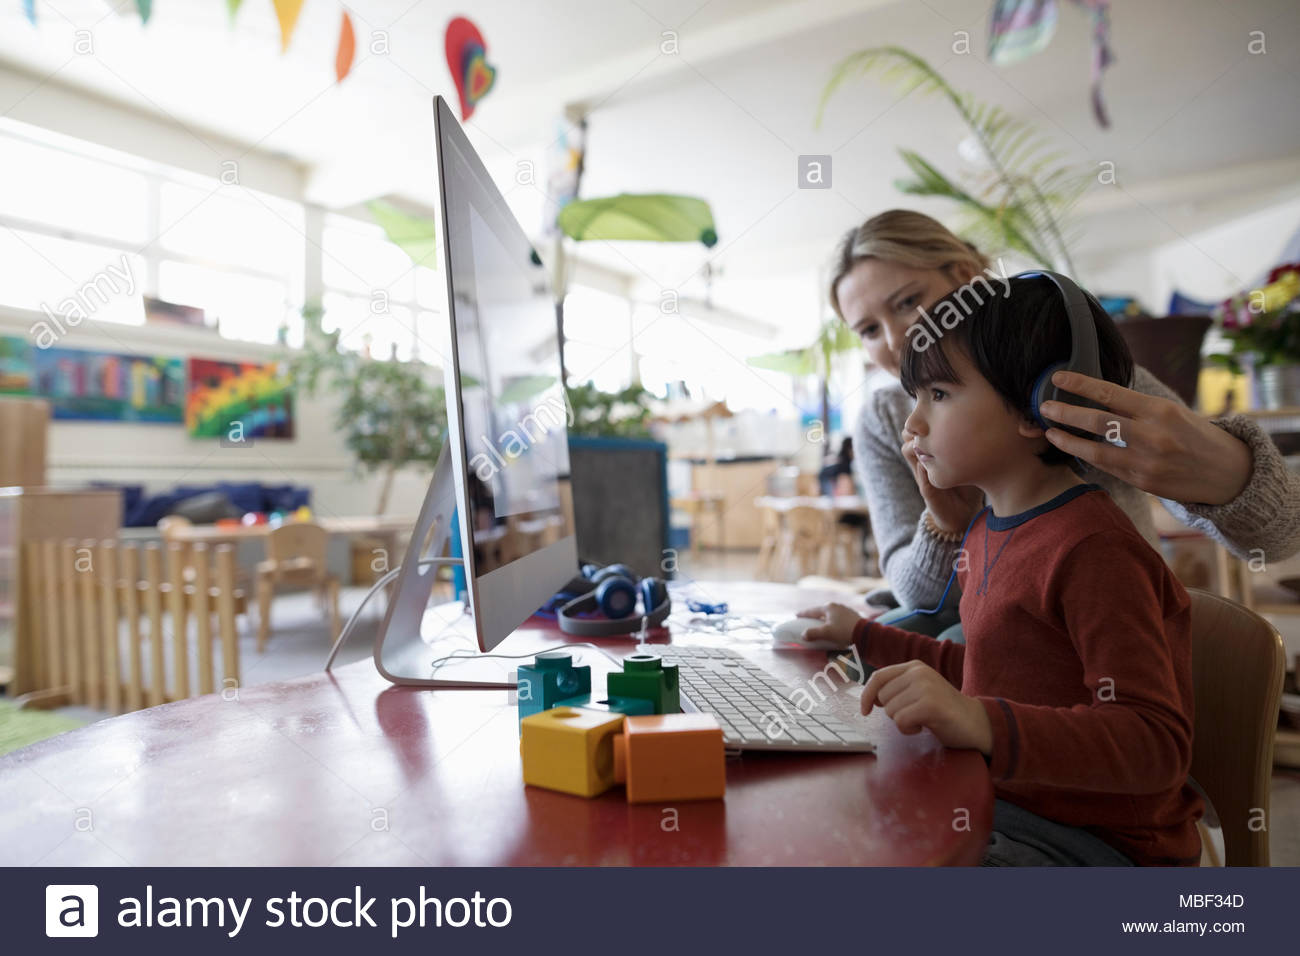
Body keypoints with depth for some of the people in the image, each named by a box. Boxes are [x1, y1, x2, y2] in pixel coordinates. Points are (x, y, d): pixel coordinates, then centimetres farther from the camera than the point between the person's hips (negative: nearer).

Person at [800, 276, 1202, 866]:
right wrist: (864, 637, 24)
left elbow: (1157, 742, -26)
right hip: (1003, 803, 8)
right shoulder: (988, 530, 7)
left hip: (1099, 845, -8)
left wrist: (983, 724, -41)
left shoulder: (1094, 550, -22)